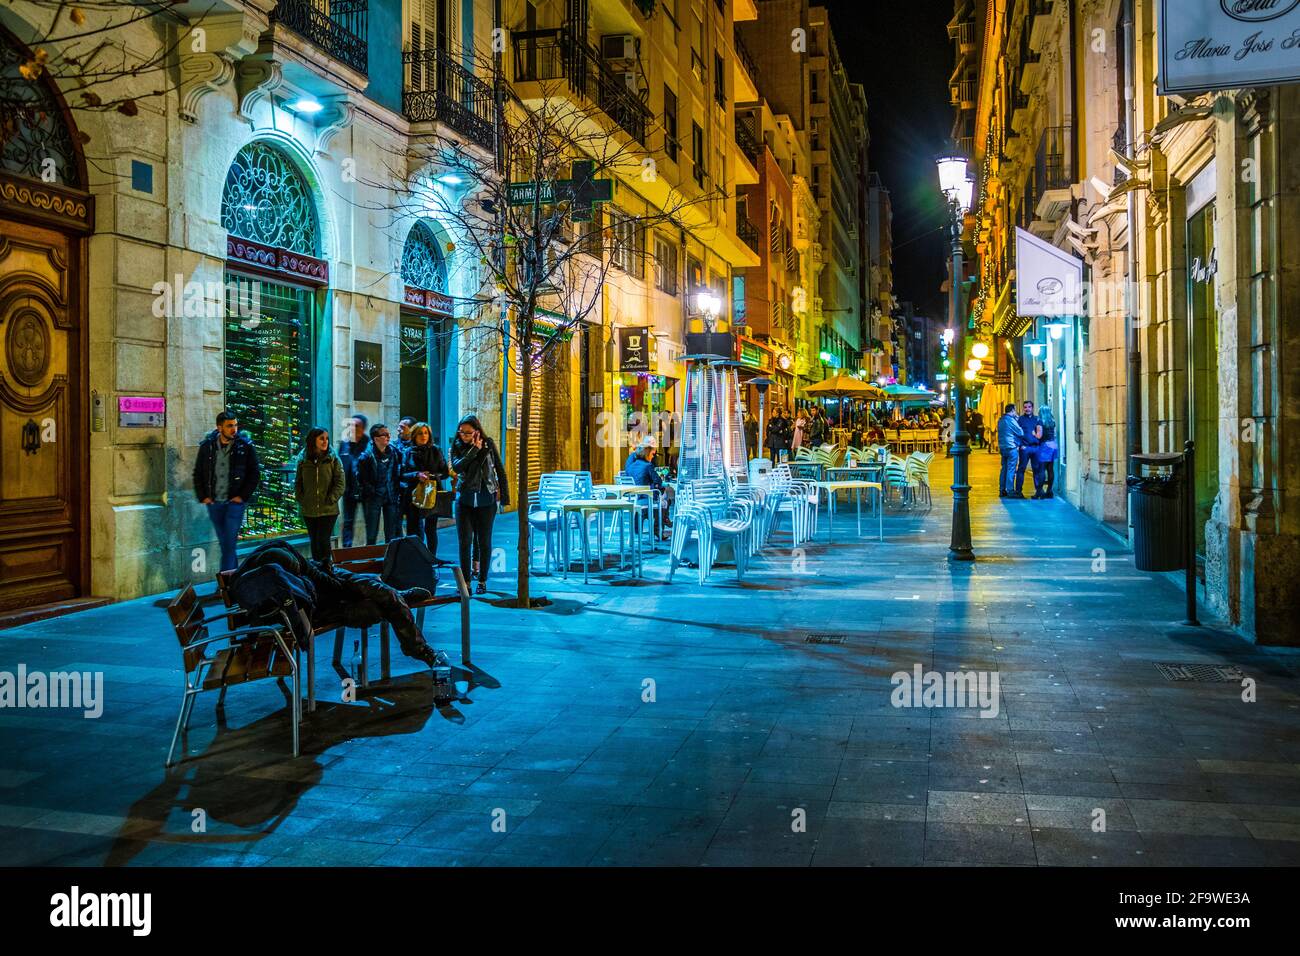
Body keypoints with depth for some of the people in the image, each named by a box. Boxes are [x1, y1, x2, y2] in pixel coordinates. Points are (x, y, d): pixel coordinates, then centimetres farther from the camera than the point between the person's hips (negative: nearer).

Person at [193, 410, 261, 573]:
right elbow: (198, 474, 12)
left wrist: (243, 496, -7)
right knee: (224, 543, 10)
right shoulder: (207, 446, 4)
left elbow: (255, 474, 0)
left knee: (229, 543, -10)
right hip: (214, 503, 3)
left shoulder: (245, 446, -4)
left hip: (235, 502, -3)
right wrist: (202, 496, 2)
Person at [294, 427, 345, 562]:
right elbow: (297, 484, 12)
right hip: (308, 511, 3)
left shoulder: (333, 459, 0)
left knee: (323, 541, -10)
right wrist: (301, 500, 0)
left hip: (328, 510, -3)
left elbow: (340, 482, -4)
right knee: (314, 542, 10)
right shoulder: (303, 460, 7)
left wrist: (330, 500, -11)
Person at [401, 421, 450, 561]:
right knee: (414, 529, -2)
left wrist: (433, 476, -13)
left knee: (430, 529, 0)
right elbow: (403, 474, 2)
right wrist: (417, 475, -15)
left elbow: (445, 472, 6)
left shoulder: (435, 451, 7)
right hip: (413, 495, 0)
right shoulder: (408, 452, 7)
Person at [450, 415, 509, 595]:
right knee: (464, 541, -2)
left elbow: (500, 470, 4)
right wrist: (474, 449, -19)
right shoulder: (457, 445, 0)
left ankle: (482, 581, 14)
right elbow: (456, 467, -18)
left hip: (486, 499, -1)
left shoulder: (488, 444, -2)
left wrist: (504, 496, 1)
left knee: (484, 541, 5)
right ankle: (465, 581, 5)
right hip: (464, 499, 1)